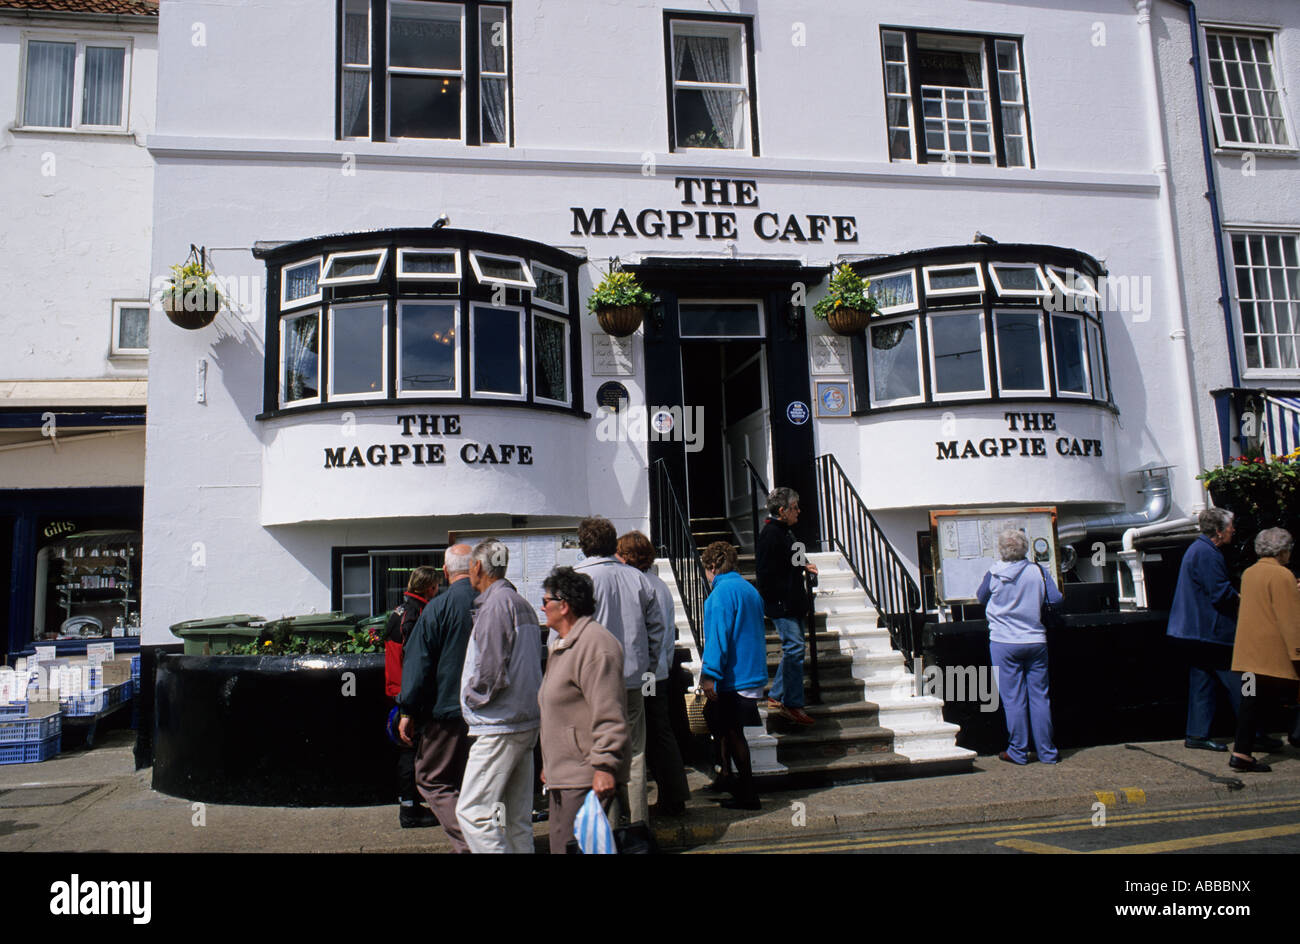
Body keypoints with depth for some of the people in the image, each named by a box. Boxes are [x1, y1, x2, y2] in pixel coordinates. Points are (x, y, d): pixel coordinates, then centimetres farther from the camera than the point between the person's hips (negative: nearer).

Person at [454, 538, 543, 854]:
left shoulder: (495, 604, -14)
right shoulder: (522, 603, 16)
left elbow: (491, 671, -20)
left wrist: (471, 697, -3)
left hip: (500, 727, -10)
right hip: (527, 721, 10)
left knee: (472, 810, -7)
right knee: (518, 817, 13)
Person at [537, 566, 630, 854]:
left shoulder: (595, 644, -17)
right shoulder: (561, 646, 19)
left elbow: (609, 717, -22)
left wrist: (605, 767, -24)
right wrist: (549, 764, 28)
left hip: (589, 780, -11)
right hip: (564, 778, 11)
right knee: (561, 845, 14)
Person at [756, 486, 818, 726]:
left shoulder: (786, 531, 15)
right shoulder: (770, 534, -16)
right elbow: (766, 572, -20)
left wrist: (804, 565, 13)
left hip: (792, 605, 10)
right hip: (781, 605, -10)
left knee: (792, 650, 14)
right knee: (795, 648, -10)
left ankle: (776, 697, 24)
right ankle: (793, 704, -3)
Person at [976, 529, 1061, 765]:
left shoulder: (994, 574, -5)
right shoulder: (1038, 572, -3)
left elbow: (980, 598, 9)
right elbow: (1056, 598, -1)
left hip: (1005, 643, -2)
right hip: (1036, 642, 2)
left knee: (1013, 698, 3)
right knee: (1039, 696, 8)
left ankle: (1018, 752, 8)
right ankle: (1047, 752, 13)